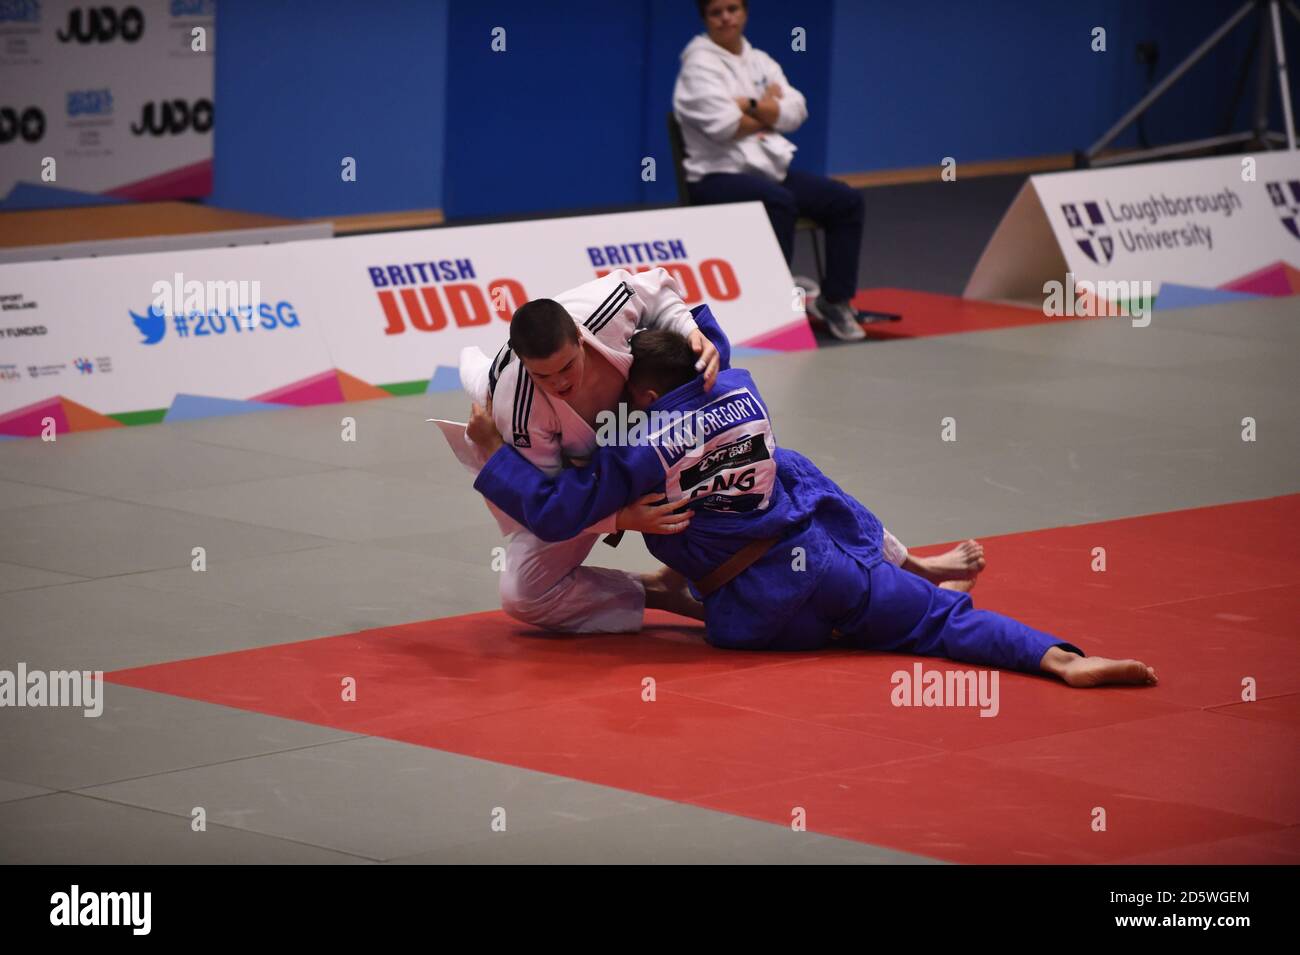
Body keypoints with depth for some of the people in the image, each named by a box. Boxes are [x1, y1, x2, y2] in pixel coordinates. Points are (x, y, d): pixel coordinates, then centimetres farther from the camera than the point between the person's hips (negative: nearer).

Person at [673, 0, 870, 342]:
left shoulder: (760, 61, 15)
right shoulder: (700, 64, -6)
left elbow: (796, 112, 0)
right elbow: (723, 125, -20)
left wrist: (750, 105, -14)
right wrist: (770, 111, -4)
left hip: (772, 168, 8)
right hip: (719, 175, -8)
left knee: (847, 201, -4)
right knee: (779, 202, -36)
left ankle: (834, 300, 4)